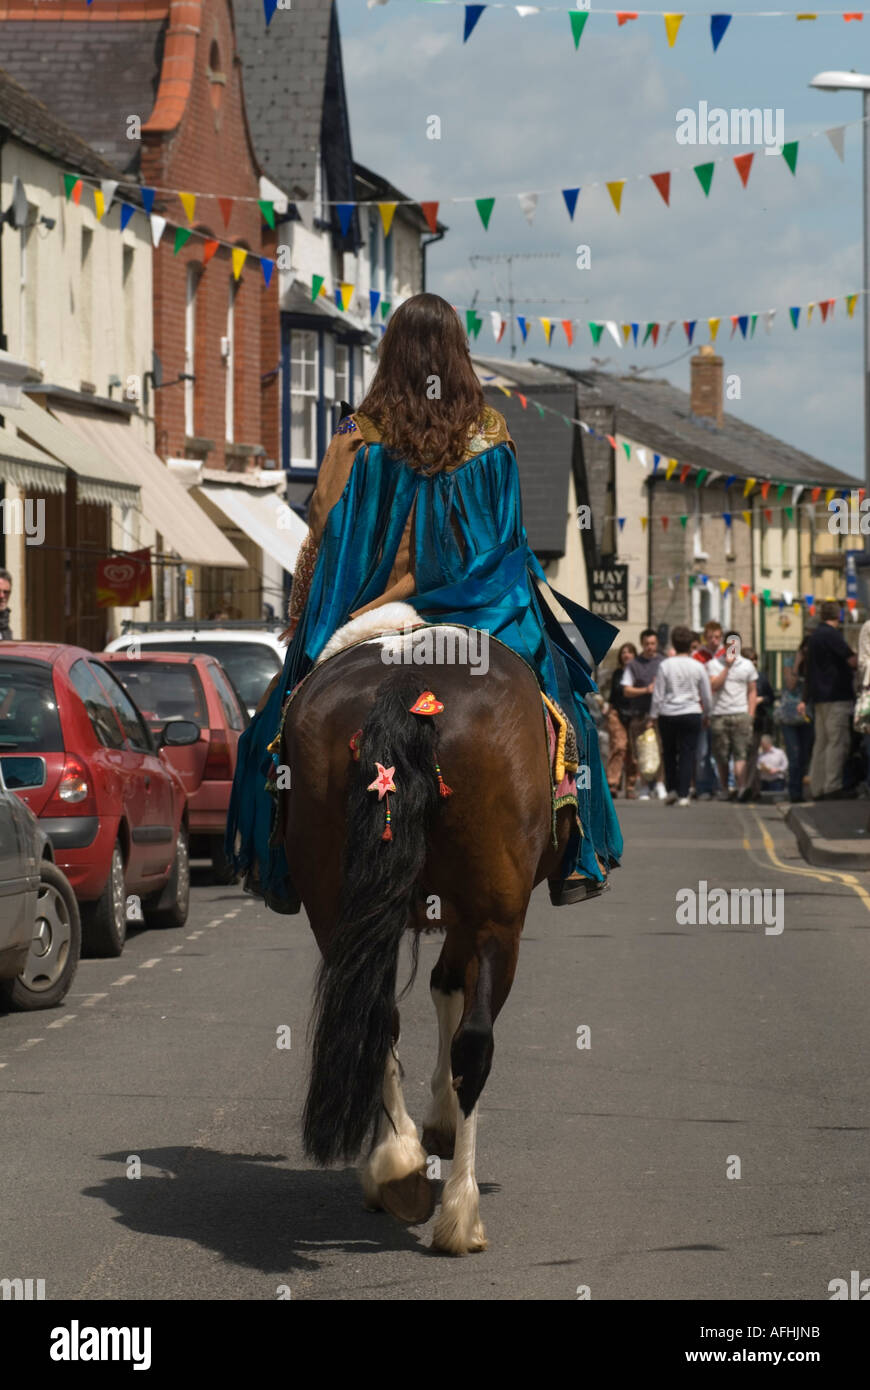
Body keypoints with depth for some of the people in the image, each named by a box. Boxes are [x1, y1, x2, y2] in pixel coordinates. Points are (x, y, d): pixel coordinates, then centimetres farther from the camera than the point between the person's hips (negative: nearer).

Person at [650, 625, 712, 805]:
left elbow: (657, 695, -2)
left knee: (669, 752, 15)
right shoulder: (698, 667, 0)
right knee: (687, 753, 2)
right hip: (691, 714, 0)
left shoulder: (665, 665, -3)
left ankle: (671, 789, 10)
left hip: (668, 715, 0)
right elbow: (707, 697, 7)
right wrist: (706, 713, 23)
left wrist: (653, 716, 7)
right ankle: (683, 794, -4)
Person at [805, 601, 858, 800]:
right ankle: (833, 787, -12)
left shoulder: (814, 635, 16)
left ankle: (817, 788, 10)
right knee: (838, 741, -9)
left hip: (819, 696, 9)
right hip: (836, 694, -9)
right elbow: (852, 660, -16)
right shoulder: (831, 634, -12)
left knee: (822, 742, 10)